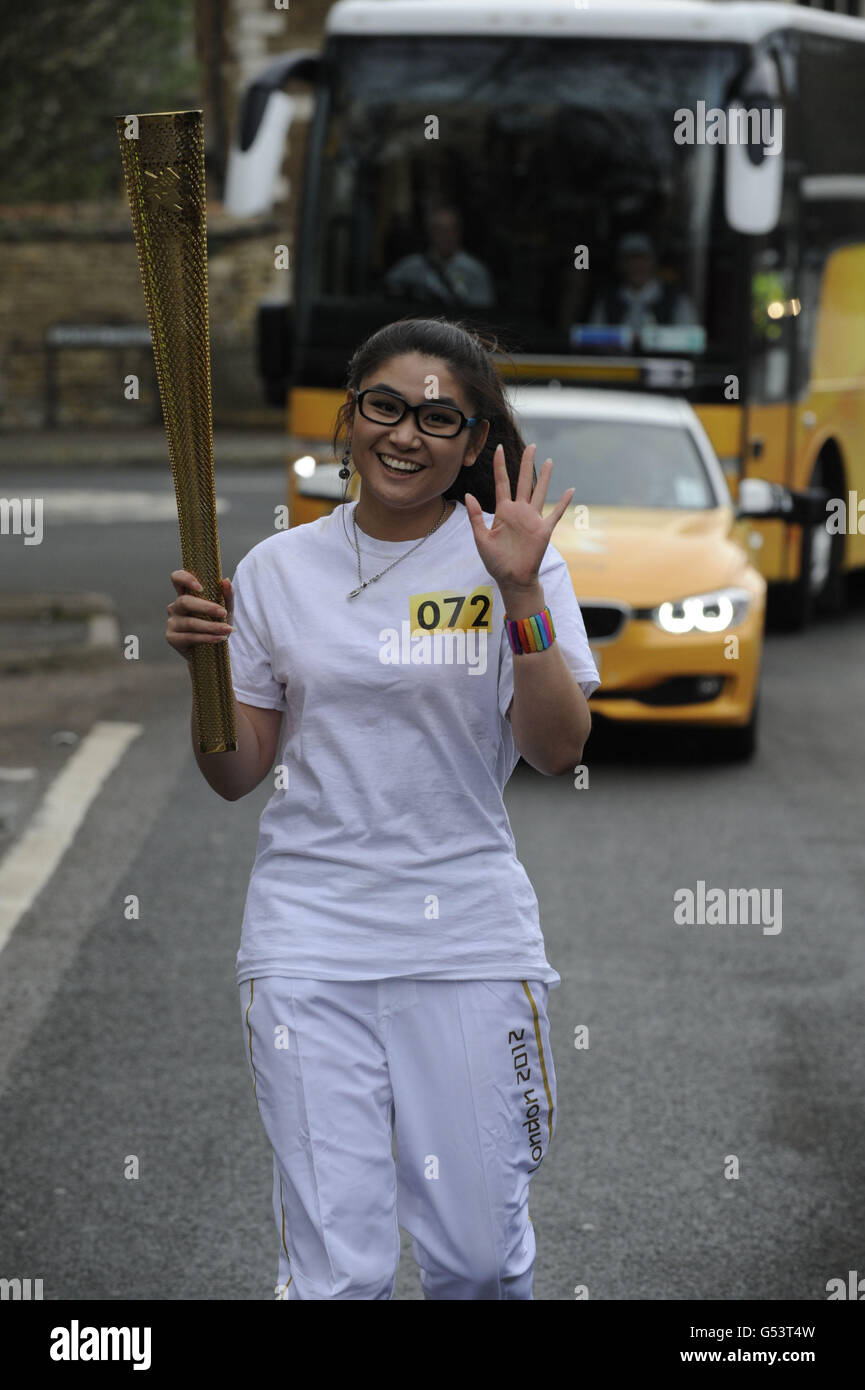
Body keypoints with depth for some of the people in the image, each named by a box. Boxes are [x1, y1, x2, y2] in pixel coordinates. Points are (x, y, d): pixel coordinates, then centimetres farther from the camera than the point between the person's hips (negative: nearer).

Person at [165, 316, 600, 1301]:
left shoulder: (512, 563, 2)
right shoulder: (277, 570, 5)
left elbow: (557, 750, -8)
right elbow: (236, 775, 9)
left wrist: (520, 594, -18)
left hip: (469, 935, 0)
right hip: (311, 933, 0)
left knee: (478, 1258, 2)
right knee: (337, 1268, -6)